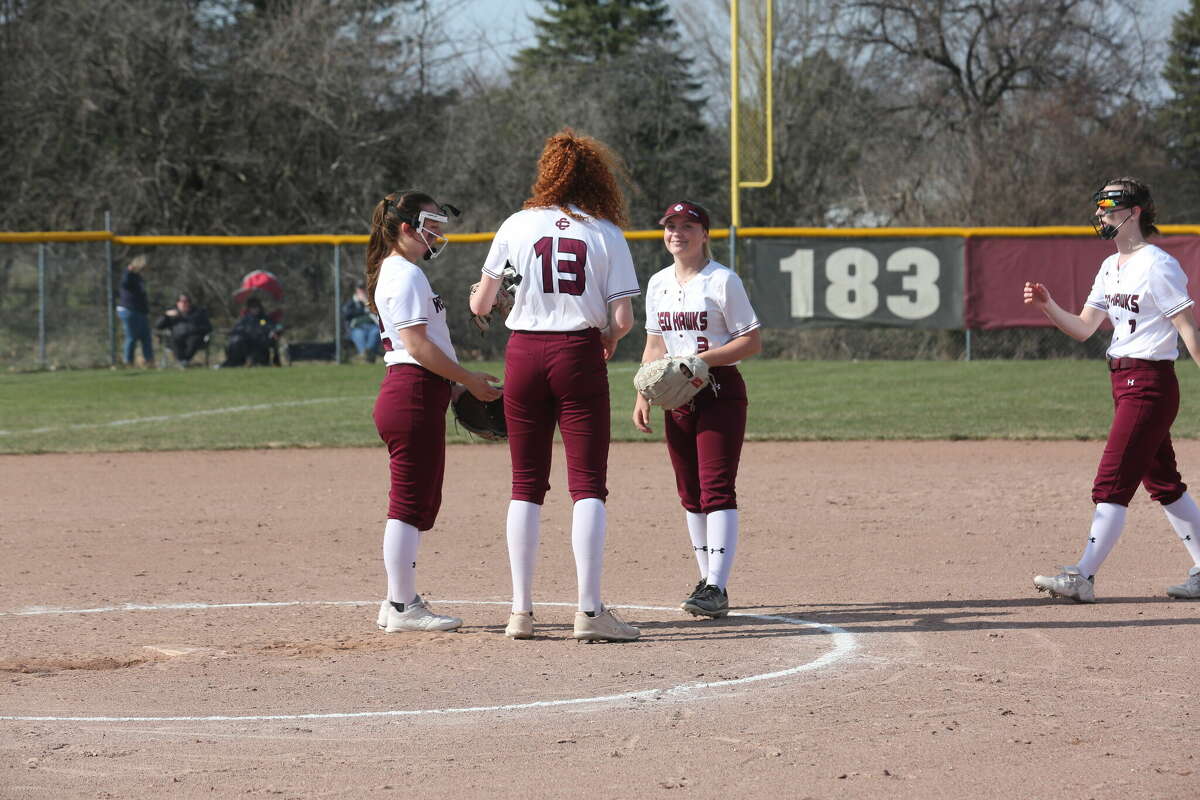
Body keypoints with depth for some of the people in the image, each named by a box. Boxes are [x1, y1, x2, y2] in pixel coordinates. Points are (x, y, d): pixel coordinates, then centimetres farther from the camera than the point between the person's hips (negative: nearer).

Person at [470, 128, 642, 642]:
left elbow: (480, 304, 11)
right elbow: (623, 318, -5)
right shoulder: (606, 234, 1)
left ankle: (521, 612, 7)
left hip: (523, 354, 2)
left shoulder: (517, 226, 5)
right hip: (579, 356, -2)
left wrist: (478, 299, 34)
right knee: (587, 485, -1)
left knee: (527, 486, 9)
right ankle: (590, 610, -10)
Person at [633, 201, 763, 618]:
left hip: (720, 392, -7)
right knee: (690, 493, 8)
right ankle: (707, 580, 15)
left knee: (716, 489, -14)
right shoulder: (658, 283, 12)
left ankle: (716, 588, -21)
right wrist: (643, 396, 9)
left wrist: (703, 359, -20)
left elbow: (752, 341, -9)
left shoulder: (723, 280, -7)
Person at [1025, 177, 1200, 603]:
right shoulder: (1110, 268, 14)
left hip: (1150, 385, -10)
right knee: (1162, 482, 14)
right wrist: (1047, 306, 0)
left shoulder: (1157, 266, -13)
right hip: (1124, 384, 10)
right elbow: (1083, 328, 16)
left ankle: (1083, 577, -15)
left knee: (1112, 482, -13)